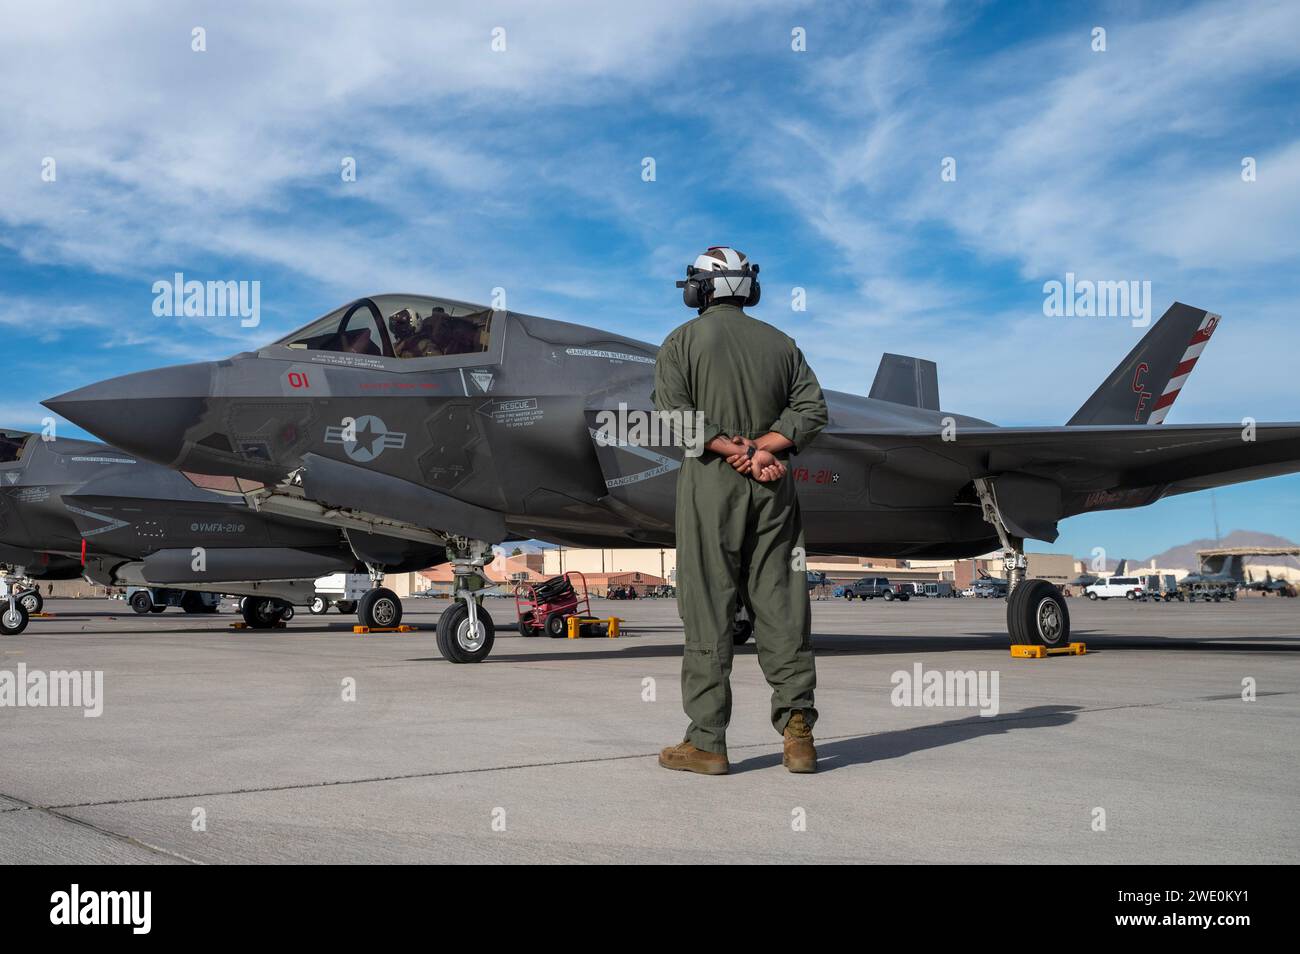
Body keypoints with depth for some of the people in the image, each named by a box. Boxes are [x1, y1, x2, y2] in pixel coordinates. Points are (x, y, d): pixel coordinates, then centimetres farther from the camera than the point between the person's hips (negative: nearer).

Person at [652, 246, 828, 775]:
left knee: (708, 613, -1)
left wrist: (736, 452, -12)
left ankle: (706, 741, 1)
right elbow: (812, 408, 3)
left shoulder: (684, 341, 3)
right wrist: (763, 449, -7)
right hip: (774, 490, 3)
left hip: (712, 481, -3)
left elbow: (676, 413, -11)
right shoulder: (781, 343, 14)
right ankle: (797, 732, 3)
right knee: (781, 608, 5)